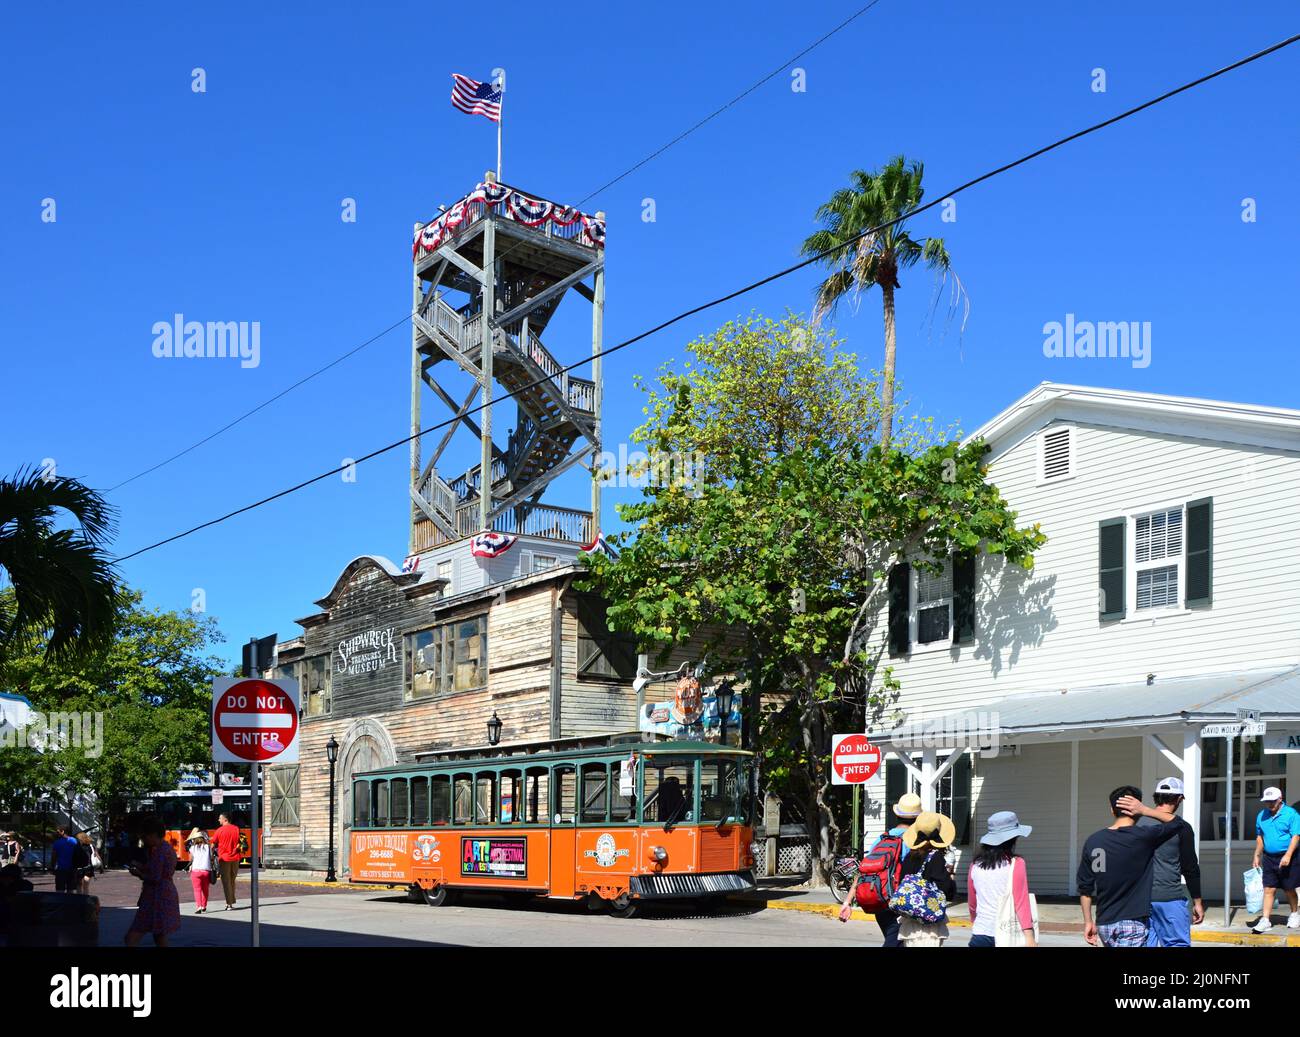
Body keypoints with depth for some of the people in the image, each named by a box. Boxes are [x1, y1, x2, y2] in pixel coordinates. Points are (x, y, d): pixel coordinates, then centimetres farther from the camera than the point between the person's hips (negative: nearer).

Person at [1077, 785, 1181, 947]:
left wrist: (1088, 921, 14)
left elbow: (1085, 888, 6)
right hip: (1132, 922, -5)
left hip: (1104, 923, 5)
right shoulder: (1143, 837, -12)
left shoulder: (1093, 841, 2)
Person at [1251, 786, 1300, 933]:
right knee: (1269, 889, -1)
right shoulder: (1262, 816, 7)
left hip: (1286, 858, -4)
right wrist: (1257, 856, 13)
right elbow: (1260, 837, 17)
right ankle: (1265, 920, -4)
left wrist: (1287, 855, -23)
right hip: (1269, 858, 4)